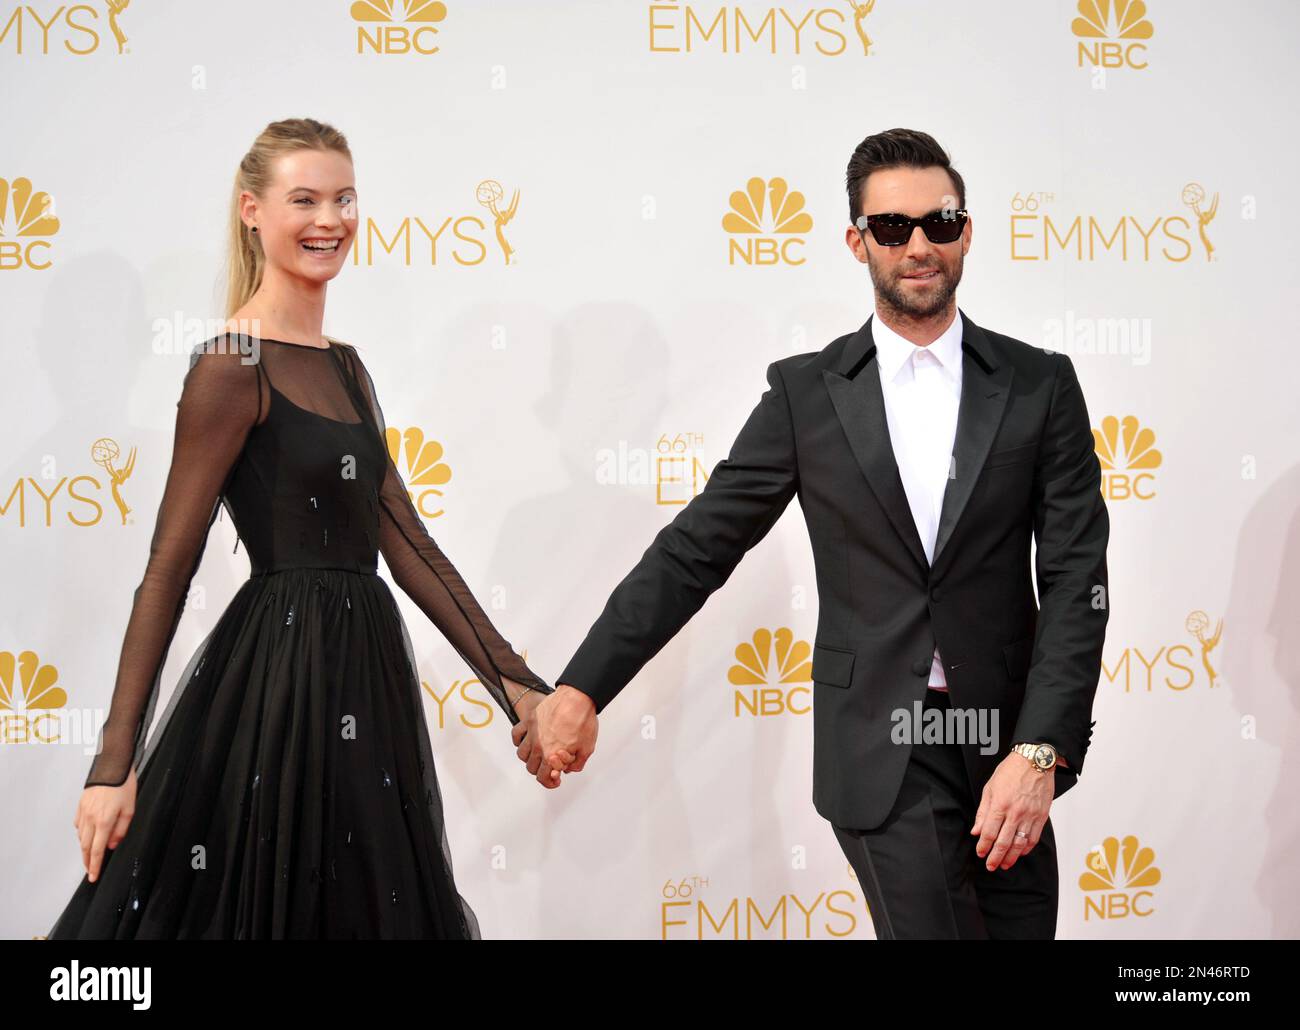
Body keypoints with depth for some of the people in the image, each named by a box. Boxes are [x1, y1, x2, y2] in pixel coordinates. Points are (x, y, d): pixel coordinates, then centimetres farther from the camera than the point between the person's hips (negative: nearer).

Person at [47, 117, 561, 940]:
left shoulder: (345, 367, 13)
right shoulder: (232, 368, -10)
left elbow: (405, 541, 10)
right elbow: (169, 568, -12)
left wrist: (516, 685, 5)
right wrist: (115, 766, -15)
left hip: (364, 680, 8)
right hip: (278, 679, -8)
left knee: (369, 907, 14)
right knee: (273, 907, 0)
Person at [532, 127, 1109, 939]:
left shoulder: (1039, 385, 2)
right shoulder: (807, 393, 1)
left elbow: (1077, 581, -3)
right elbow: (696, 549, 2)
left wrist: (1039, 752, -14)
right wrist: (581, 690, -4)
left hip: (1008, 744, 2)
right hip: (881, 749, -2)